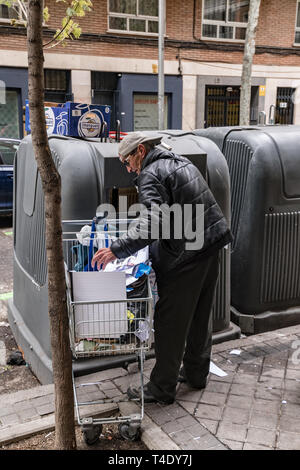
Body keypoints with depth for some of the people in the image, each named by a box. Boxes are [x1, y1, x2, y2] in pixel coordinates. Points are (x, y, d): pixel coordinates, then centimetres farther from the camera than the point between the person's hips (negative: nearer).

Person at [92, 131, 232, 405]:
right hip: (210, 246, 10)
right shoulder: (181, 162, 17)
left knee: (171, 322, 1)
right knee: (200, 316, 19)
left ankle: (162, 389, 12)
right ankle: (196, 374, 34)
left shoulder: (151, 174, -12)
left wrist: (117, 249, -23)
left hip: (185, 255, -10)